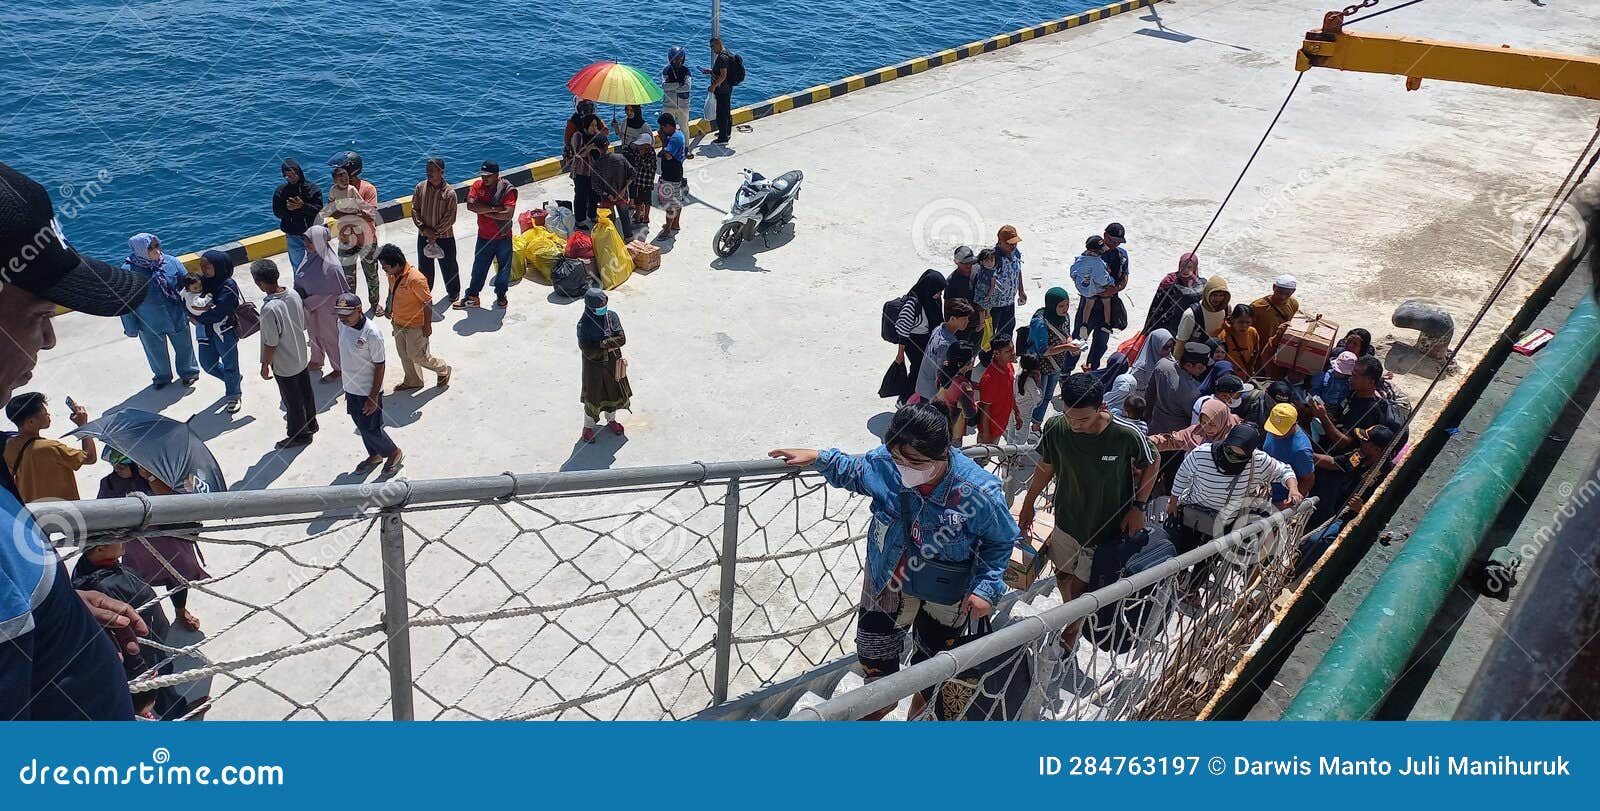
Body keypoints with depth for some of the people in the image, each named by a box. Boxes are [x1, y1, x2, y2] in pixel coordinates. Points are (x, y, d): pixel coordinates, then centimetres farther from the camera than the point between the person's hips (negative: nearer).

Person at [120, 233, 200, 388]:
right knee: (156, 352, 23)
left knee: (184, 347, 22)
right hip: (150, 326, -1)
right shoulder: (128, 271, -22)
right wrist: (131, 328, -6)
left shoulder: (171, 262, -18)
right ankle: (162, 376, 51)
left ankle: (188, 372, 50)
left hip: (177, 318, 1)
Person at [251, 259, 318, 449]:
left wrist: (265, 366, -9)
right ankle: (310, 422, 46)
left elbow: (271, 344, -24)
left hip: (284, 365, -7)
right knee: (305, 392, 26)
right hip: (302, 357, 7)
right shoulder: (293, 294, -12)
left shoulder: (269, 309, -33)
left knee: (292, 400, 13)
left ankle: (299, 434, 30)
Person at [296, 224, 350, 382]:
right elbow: (301, 277, 4)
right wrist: (301, 299, -6)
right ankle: (316, 362, 49)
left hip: (325, 307, -7)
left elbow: (325, 294, -24)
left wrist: (305, 303, -20)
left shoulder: (329, 266, -32)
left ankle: (339, 369, 32)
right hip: (310, 303, 7)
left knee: (328, 336, 12)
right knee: (314, 332, 26)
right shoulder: (311, 254, -10)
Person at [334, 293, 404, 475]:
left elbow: (379, 366, -20)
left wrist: (373, 397, -17)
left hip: (368, 391, -7)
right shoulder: (342, 325, -5)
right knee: (361, 425, 21)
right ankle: (374, 455, 42)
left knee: (370, 428, 4)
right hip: (351, 388, 7)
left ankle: (394, 453, 28)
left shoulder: (371, 333, -27)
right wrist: (347, 385, 17)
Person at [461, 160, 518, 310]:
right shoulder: (478, 185, -6)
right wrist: (493, 209, -25)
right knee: (479, 268, 13)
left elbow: (508, 214, -28)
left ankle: (500, 295, 34)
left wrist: (485, 212, -21)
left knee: (503, 268, 14)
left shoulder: (508, 189, -17)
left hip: (503, 237, -3)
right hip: (484, 237, 3)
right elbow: (470, 205, -20)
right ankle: (472, 297, 26)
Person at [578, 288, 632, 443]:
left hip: (613, 363, 5)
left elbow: (622, 339, -17)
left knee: (613, 391, 21)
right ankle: (589, 426, 32)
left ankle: (611, 420, 46)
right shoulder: (584, 324, -22)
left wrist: (603, 344, -27)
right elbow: (589, 352, -26)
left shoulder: (612, 317, -9)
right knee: (593, 396, 11)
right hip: (594, 366, -5)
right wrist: (610, 345, -21)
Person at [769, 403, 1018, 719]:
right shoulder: (884, 462, -24)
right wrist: (818, 459, -8)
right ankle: (880, 705, 55)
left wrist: (986, 587, -20)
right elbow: (854, 473, 2)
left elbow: (1000, 541, -13)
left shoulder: (980, 493, -32)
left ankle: (918, 715, 53)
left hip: (946, 597, -3)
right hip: (888, 582, 3)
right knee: (874, 657, 22)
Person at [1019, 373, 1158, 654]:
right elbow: (1046, 467, 0)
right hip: (1067, 520, 3)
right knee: (1063, 575, 20)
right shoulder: (1056, 428, -21)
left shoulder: (1127, 435, -29)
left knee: (1081, 584, 6)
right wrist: (1028, 504, 10)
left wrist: (1138, 507, -10)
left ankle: (1070, 634, 35)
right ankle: (1072, 618, 49)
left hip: (1106, 526, -3)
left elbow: (1150, 465, -6)